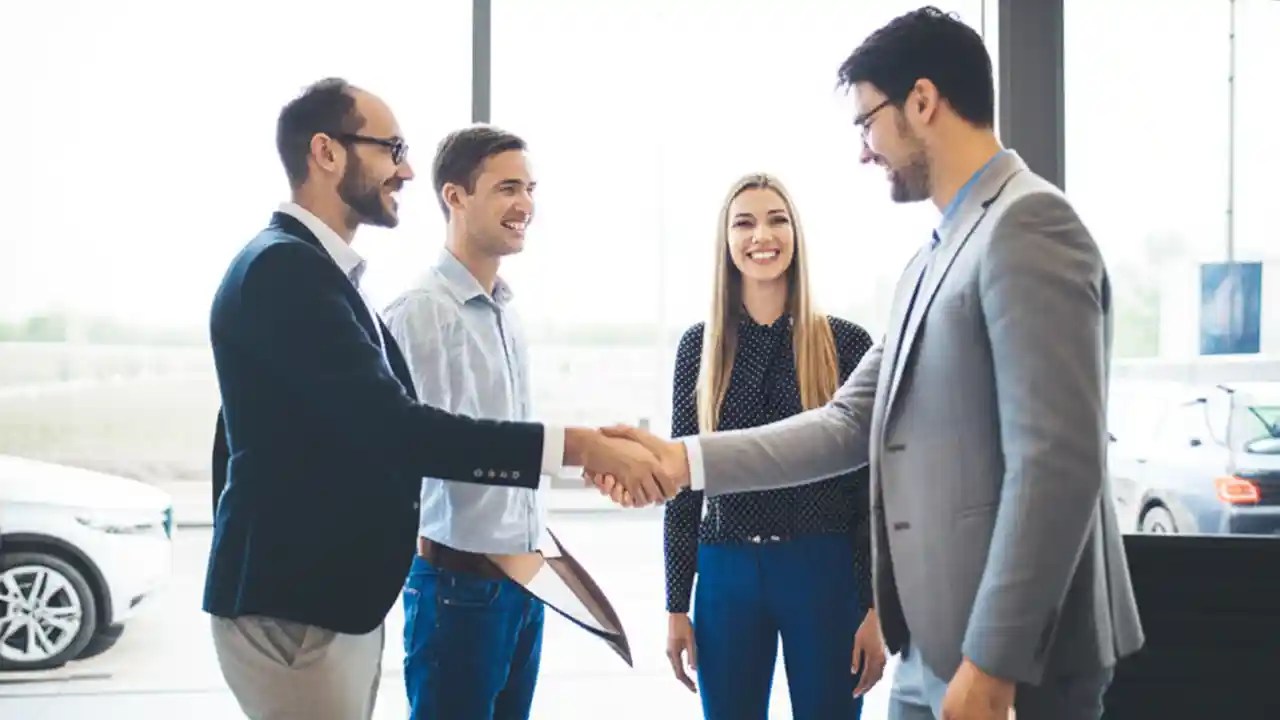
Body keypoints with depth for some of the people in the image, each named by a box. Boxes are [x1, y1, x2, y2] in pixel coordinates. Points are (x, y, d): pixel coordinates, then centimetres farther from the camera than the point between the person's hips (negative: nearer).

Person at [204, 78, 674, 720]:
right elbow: (393, 426, -26)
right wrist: (581, 446, -27)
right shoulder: (283, 268, -18)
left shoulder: (315, 270, 14)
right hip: (293, 607, -10)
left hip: (337, 595, 10)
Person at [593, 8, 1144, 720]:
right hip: (935, 650, 9)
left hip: (1013, 657, -9)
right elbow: (851, 423, 14)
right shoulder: (936, 254, 15)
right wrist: (687, 458, 7)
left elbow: (1057, 464, -22)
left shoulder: (1027, 224, -15)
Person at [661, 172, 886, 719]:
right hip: (727, 574, 2)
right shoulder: (700, 346, 4)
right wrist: (676, 604, 4)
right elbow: (683, 481, 6)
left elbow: (871, 484, -1)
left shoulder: (845, 342, -1)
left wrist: (877, 607, -5)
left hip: (826, 572, -1)